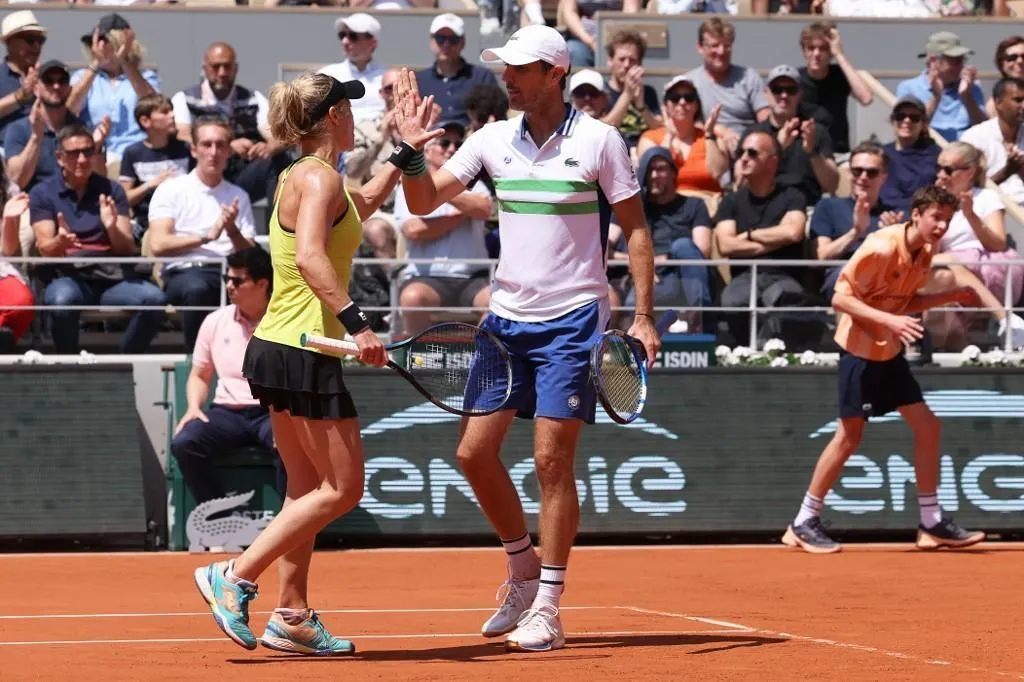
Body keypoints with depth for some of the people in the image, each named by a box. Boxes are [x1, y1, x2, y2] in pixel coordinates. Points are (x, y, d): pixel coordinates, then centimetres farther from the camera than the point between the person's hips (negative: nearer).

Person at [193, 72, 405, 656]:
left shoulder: (302, 177, 16)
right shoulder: (320, 178, -13)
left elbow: (363, 203, 38)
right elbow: (310, 256, -29)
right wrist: (355, 321, -34)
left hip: (277, 347, 10)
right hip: (304, 355, -10)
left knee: (308, 488, 13)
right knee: (342, 488, -5)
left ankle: (293, 618, 12)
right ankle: (235, 577, -7)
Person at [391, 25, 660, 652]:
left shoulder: (599, 140, -6)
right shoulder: (493, 140, 5)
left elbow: (636, 228, -2)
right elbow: (424, 203, 5)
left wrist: (643, 316, -9)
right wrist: (411, 150, -14)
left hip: (571, 322, -5)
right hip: (506, 318, 5)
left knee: (552, 459, -7)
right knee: (474, 451, 2)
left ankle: (547, 609, -1)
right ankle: (524, 570, 23)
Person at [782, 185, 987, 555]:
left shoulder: (925, 253, 3)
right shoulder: (882, 247, -22)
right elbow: (841, 298, -23)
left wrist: (951, 296, 5)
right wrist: (890, 321, -32)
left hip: (889, 351, 8)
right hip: (859, 348, -8)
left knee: (927, 427, 5)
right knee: (850, 435, -5)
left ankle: (932, 524, 13)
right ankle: (804, 523, 6)